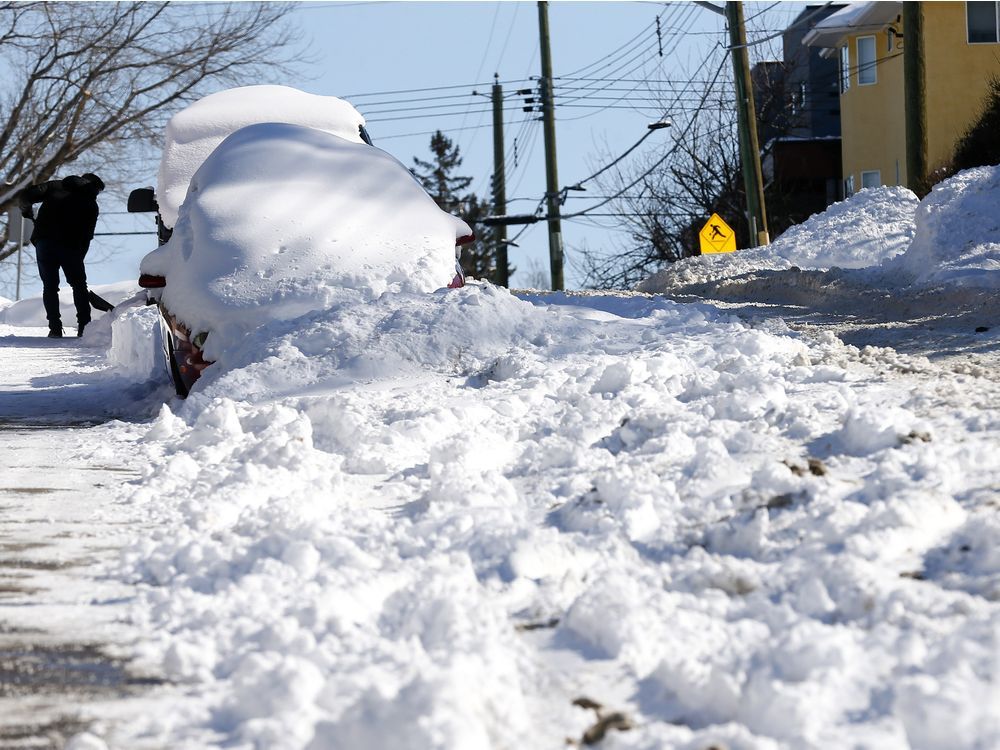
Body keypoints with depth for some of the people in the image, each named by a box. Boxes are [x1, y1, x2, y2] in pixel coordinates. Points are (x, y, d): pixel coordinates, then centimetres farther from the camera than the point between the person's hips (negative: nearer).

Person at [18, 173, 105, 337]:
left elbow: (26, 195, 5)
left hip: (43, 241, 1)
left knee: (50, 285, 12)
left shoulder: (55, 186, 16)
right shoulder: (91, 206, 13)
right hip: (70, 245, -1)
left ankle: (55, 328, 4)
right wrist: (77, 260, 16)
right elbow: (87, 237, 10)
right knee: (79, 285, 15)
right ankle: (84, 326, 8)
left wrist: (26, 210, 25)